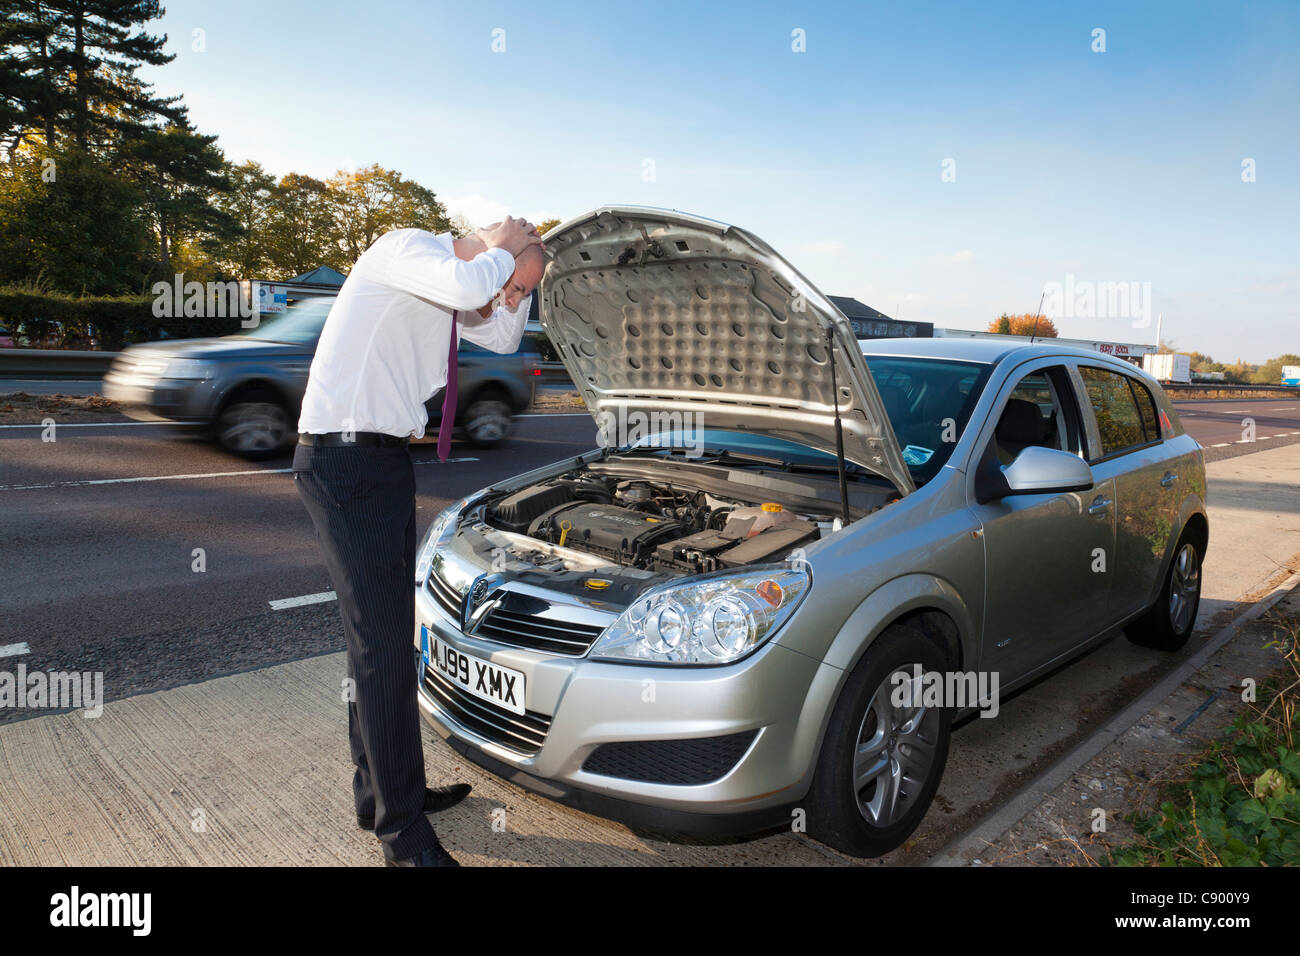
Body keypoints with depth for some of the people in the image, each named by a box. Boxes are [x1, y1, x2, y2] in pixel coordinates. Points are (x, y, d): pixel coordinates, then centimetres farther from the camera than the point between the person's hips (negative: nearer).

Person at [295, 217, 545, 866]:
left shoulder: (449, 297, 17)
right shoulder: (405, 249, -11)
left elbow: (503, 336, 25)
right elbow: (470, 286, -30)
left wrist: (519, 284, 10)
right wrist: (507, 251, -11)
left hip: (385, 460, 10)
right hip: (345, 462, -10)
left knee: (385, 635, 15)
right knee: (382, 643, -7)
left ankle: (381, 792, 30)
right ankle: (401, 829, 5)